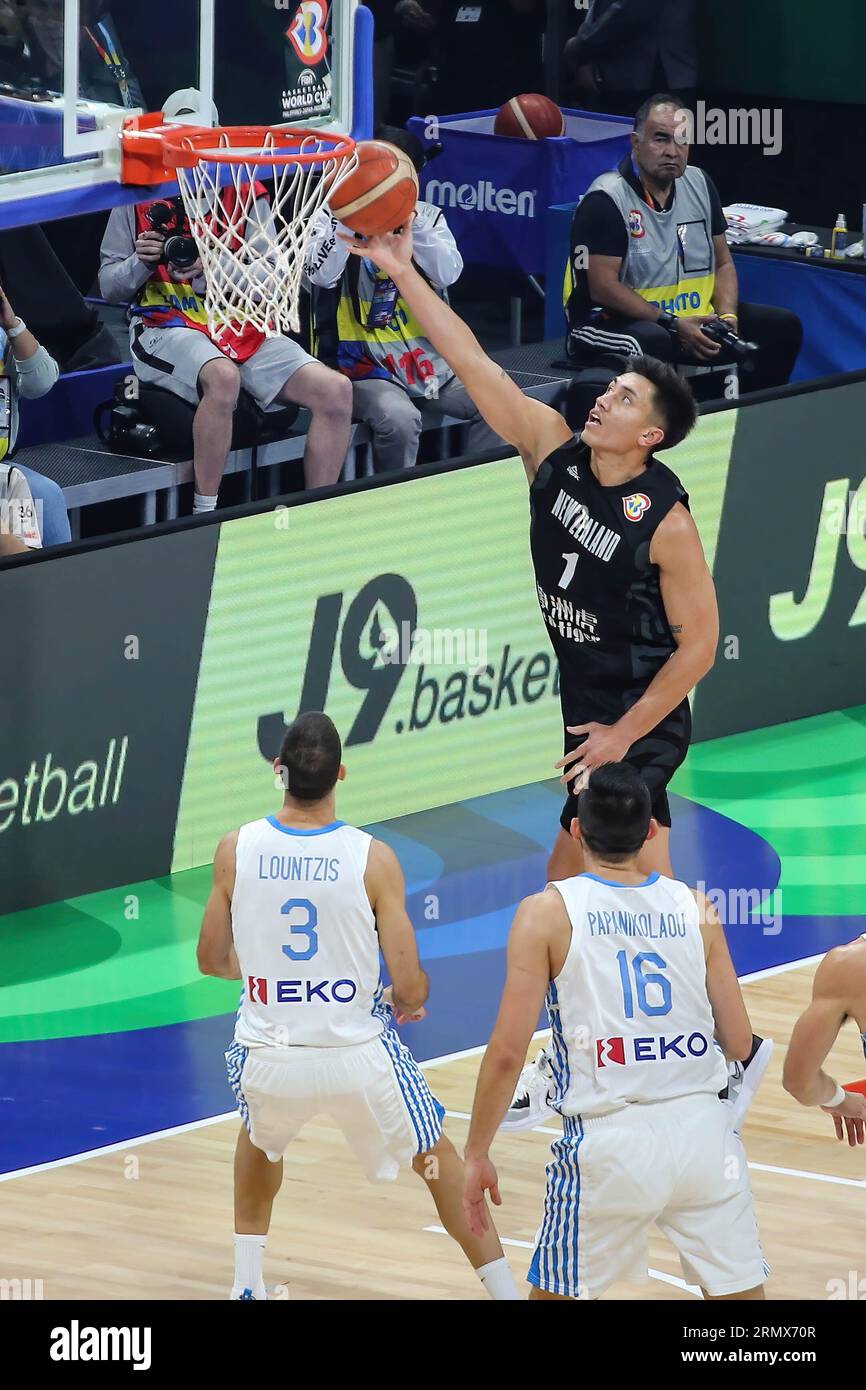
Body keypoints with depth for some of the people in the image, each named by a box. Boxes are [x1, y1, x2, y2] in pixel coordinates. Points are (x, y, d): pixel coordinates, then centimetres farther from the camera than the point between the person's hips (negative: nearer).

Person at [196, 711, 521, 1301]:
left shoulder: (237, 850, -7)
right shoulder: (373, 859, -13)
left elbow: (213, 960, 7)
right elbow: (410, 989, -11)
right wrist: (407, 1000, 14)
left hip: (268, 1059, 2)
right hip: (358, 1056, -2)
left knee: (262, 1137, 37)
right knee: (436, 1157, 24)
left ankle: (247, 1285, 35)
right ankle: (506, 1292, 22)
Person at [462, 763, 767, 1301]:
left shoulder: (547, 913, -3)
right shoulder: (695, 907, 6)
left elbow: (507, 1053, -6)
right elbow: (739, 1042, 8)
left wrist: (477, 1154, 5)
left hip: (611, 1140, -2)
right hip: (703, 1130, 2)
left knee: (555, 1295, 15)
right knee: (743, 1296, 8)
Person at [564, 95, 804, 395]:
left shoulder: (699, 185, 9)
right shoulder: (606, 199, -14)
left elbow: (723, 264, 14)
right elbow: (603, 288, -19)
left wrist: (727, 317, -7)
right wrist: (673, 325, -23)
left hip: (691, 319, 8)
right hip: (612, 323, -8)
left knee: (783, 326, -2)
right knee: (654, 342, -41)